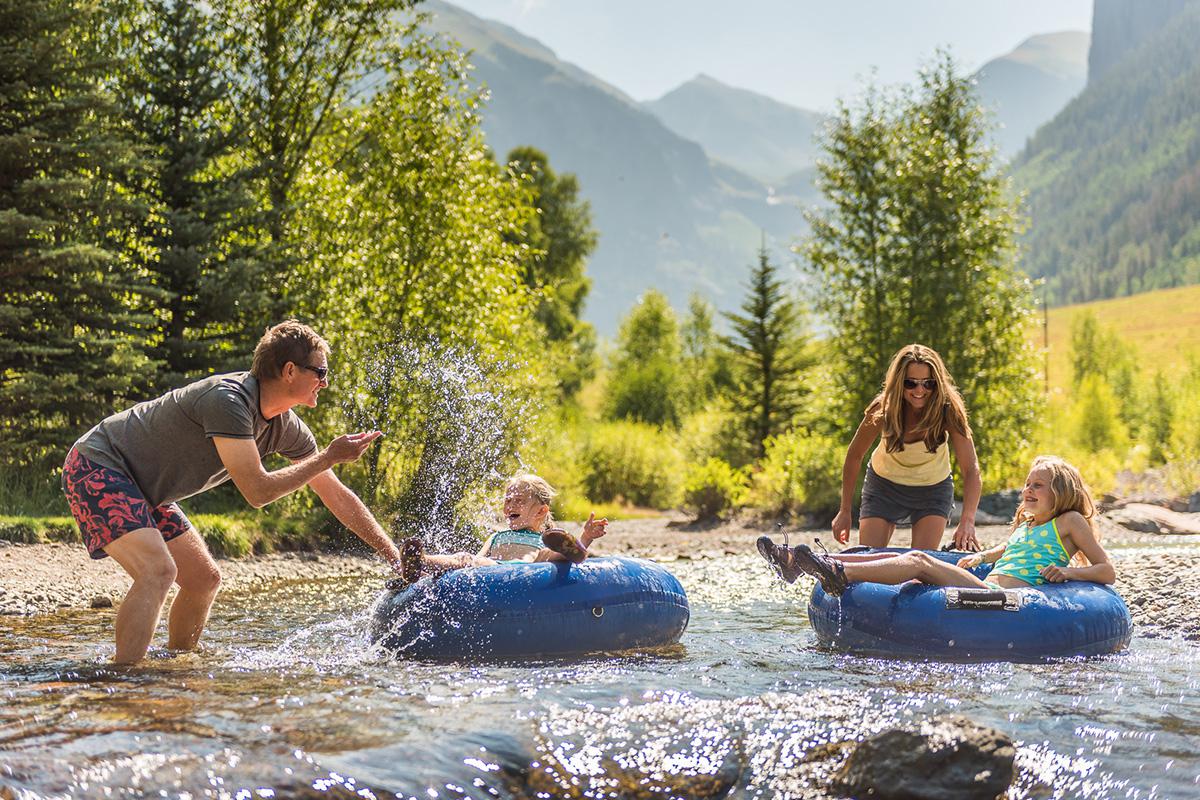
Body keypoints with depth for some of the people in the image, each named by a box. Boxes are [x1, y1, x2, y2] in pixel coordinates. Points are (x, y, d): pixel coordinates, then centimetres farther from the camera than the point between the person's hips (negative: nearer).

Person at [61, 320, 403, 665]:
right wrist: (329, 457, -22)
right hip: (97, 467, -10)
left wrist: (396, 557, 4)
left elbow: (337, 496, 5)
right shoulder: (228, 399, -28)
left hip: (140, 489, 10)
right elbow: (257, 491, -30)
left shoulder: (286, 429, -1)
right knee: (158, 571, -27)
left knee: (205, 580, 10)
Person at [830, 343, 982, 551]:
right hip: (884, 486, 0)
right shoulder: (883, 409, -26)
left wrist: (967, 522, -50)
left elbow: (971, 469, -35)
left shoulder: (948, 410, -29)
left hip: (934, 489, 0)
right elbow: (854, 456, -12)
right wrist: (845, 511, -10)